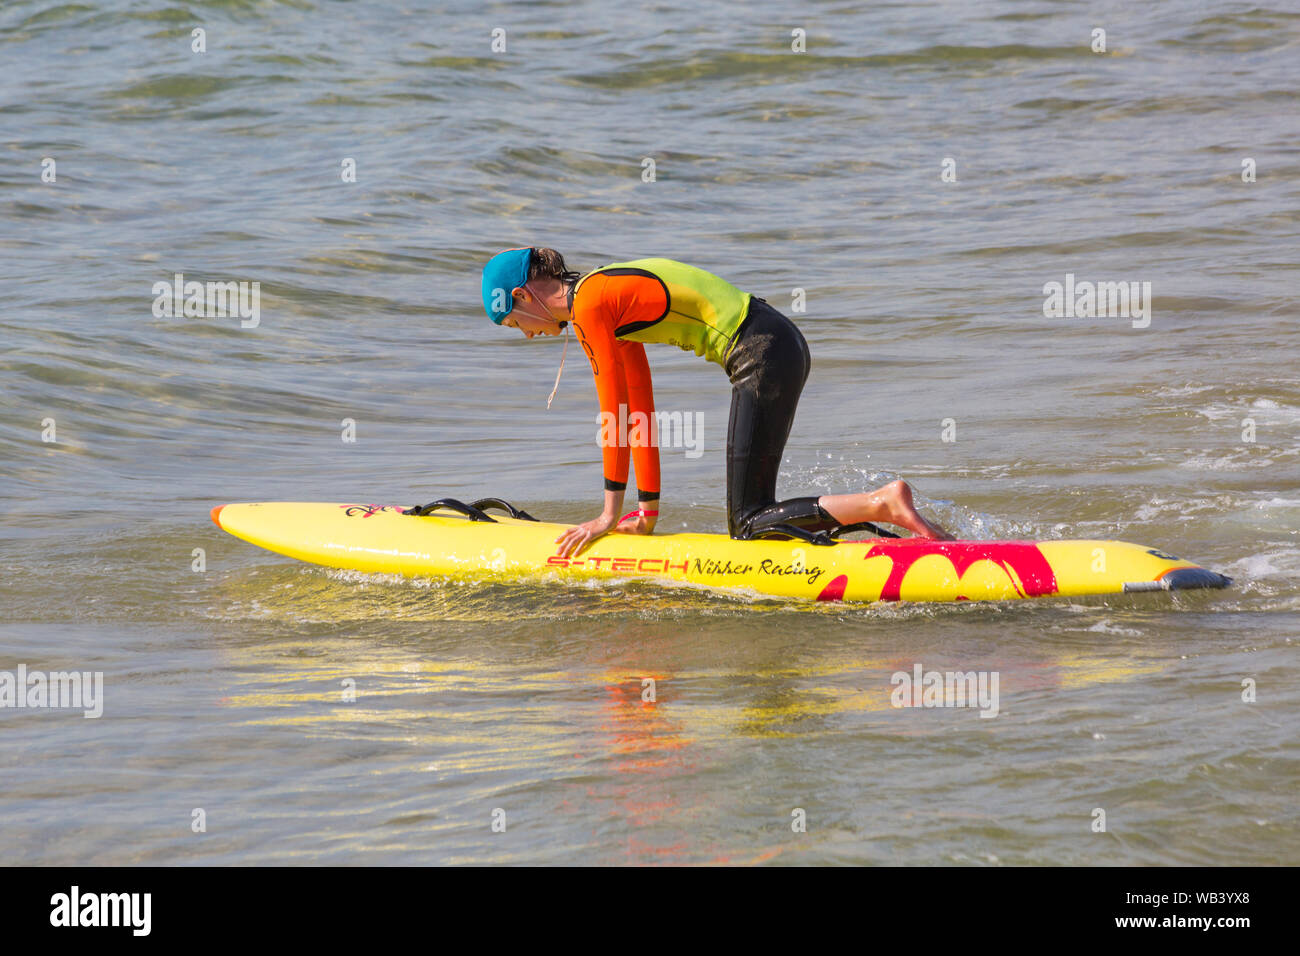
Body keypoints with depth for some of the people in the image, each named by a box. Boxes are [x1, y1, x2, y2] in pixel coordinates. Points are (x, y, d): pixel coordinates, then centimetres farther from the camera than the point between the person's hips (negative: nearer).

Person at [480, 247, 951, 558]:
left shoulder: (589, 305, -9)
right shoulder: (614, 298, 20)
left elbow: (615, 413, -8)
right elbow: (640, 410, 21)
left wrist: (609, 515, 0)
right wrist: (647, 512, 21)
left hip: (762, 358, -10)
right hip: (780, 347, 10)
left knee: (749, 524, -6)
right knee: (749, 515, 12)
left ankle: (883, 504, -19)